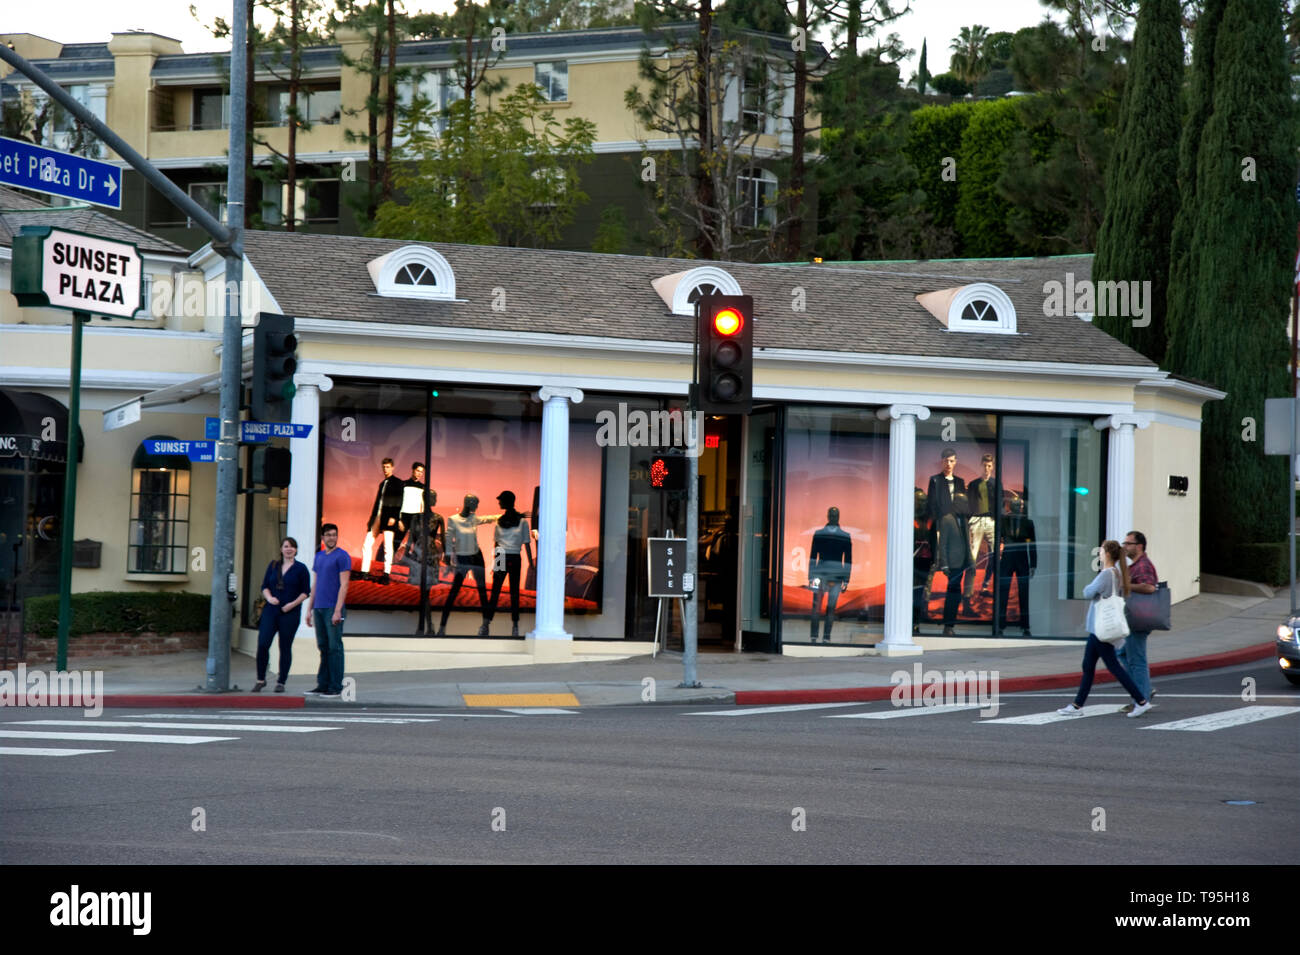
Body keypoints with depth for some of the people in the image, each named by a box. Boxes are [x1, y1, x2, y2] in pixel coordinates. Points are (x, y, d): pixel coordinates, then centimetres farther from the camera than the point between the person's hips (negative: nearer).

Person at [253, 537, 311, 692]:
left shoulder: (300, 569, 2)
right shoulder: (273, 566, 11)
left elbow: (306, 592, 1)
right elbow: (265, 586, 13)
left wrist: (293, 604, -12)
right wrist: (269, 598, -8)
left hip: (290, 614, -2)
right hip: (270, 611, 2)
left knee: (285, 647, 1)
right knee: (262, 644, -8)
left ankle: (281, 682, 13)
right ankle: (261, 679, 6)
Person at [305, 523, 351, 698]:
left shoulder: (342, 556, -6)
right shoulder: (319, 556, 17)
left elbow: (344, 585, -12)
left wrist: (337, 611, -18)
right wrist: (309, 609, 16)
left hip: (333, 609, -7)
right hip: (319, 608, 7)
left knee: (334, 647, -6)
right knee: (323, 647, 10)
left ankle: (335, 687, -4)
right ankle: (322, 685, 14)